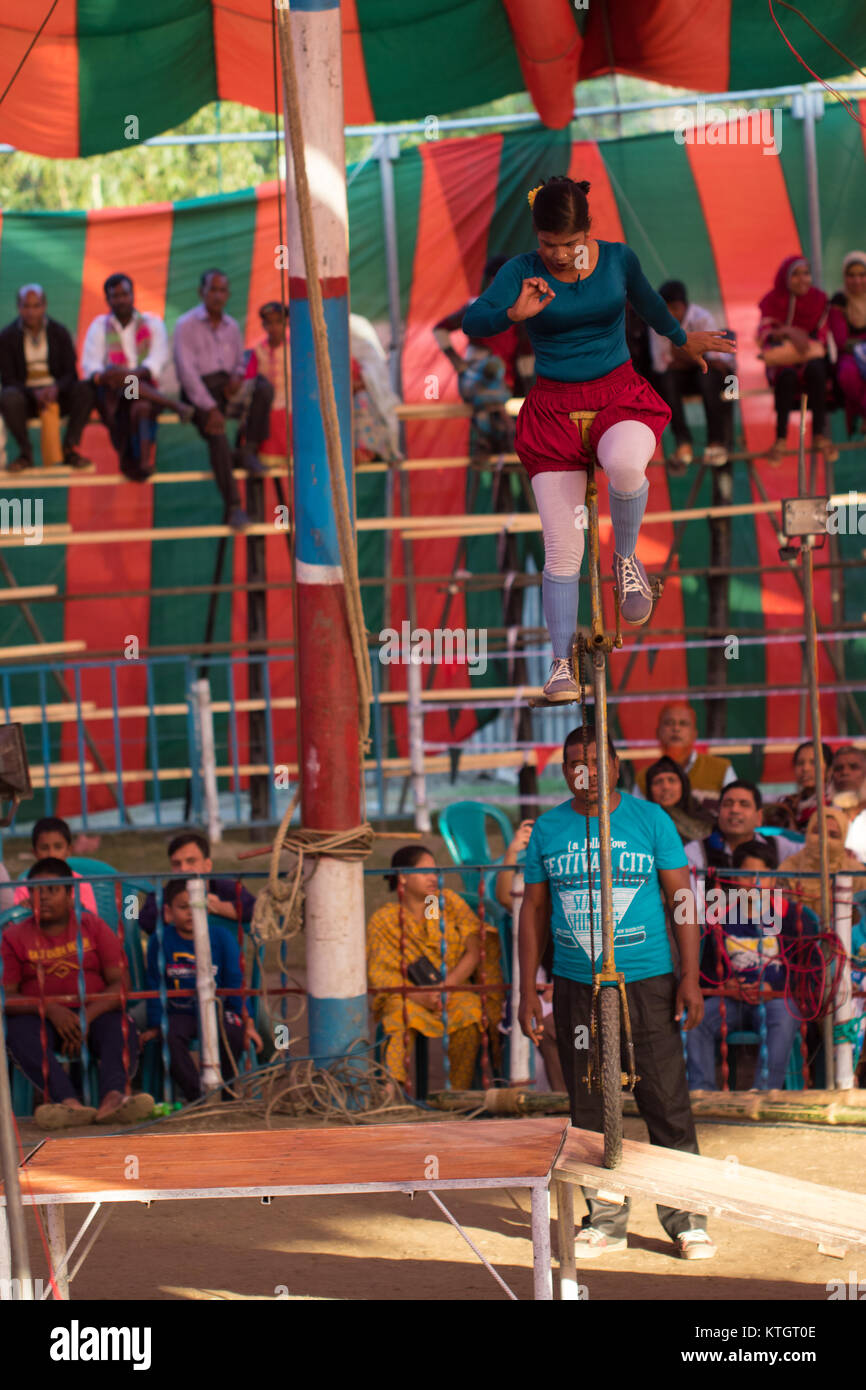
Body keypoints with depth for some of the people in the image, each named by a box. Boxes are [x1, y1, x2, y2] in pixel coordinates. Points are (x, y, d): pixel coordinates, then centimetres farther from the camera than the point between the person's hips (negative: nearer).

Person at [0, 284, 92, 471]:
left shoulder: (59, 333, 2)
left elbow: (71, 373, -1)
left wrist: (56, 388, -24)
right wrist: (34, 393, -25)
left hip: (56, 395, 2)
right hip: (26, 395, -2)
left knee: (86, 389, -28)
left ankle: (70, 449, -20)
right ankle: (25, 453, -18)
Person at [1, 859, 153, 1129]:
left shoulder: (93, 927, 10)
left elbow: (120, 983, 1)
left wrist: (88, 1016, -18)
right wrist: (49, 1008, -21)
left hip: (94, 1012, 1)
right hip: (40, 1017, -1)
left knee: (122, 1027, -31)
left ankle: (113, 1097, -56)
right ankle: (69, 1102, -53)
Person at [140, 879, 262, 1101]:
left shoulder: (222, 937, 0)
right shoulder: (160, 943, -2)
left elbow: (236, 983, 1)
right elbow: (156, 987, 3)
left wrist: (248, 1023, -4)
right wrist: (154, 1026, -2)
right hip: (181, 1013, 0)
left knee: (232, 1034, -31)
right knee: (170, 1037, -32)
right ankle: (198, 1096, -23)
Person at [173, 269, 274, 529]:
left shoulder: (231, 327, 16)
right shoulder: (186, 325, -2)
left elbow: (240, 361, 24)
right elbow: (187, 370, -11)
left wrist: (238, 376, -4)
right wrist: (210, 408, -21)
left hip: (226, 386, 5)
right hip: (199, 391, -5)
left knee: (264, 388, -27)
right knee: (216, 434, -32)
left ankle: (249, 450, -18)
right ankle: (233, 506, -32)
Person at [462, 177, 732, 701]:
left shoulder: (617, 259, 0)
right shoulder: (523, 272, -6)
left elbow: (648, 302, 22)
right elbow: (472, 322, -20)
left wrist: (683, 338, 38)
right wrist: (515, 313, -39)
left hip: (620, 395, 0)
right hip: (554, 407, 0)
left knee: (625, 463, -37)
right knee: (562, 547, -7)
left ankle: (627, 559, -7)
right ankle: (563, 661, 6)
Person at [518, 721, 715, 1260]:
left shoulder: (651, 820, 1)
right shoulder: (547, 829, 7)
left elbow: (682, 898, 1)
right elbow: (534, 910, 12)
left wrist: (691, 977, -7)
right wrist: (528, 988, 7)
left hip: (647, 980, -2)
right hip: (576, 987, 2)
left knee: (667, 1101, -5)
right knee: (589, 1108, 5)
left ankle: (686, 1217, 3)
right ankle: (605, 1218, 15)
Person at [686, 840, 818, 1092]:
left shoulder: (791, 917, 4)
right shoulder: (720, 917, 10)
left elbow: (807, 968, -2)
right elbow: (706, 969, 13)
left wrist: (772, 988, -17)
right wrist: (726, 985, -9)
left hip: (778, 998, -2)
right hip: (730, 1000, 2)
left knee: (783, 1016, -36)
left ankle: (767, 1089, -38)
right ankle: (701, 1089, -24)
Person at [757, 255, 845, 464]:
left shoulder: (819, 299, 4)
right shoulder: (773, 301, 2)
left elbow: (824, 338, 2)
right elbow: (763, 333, -9)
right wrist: (789, 333, -28)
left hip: (811, 358, 1)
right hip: (781, 361, -1)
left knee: (814, 368, -35)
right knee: (787, 374, -36)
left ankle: (819, 433, -30)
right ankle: (781, 437, -34)